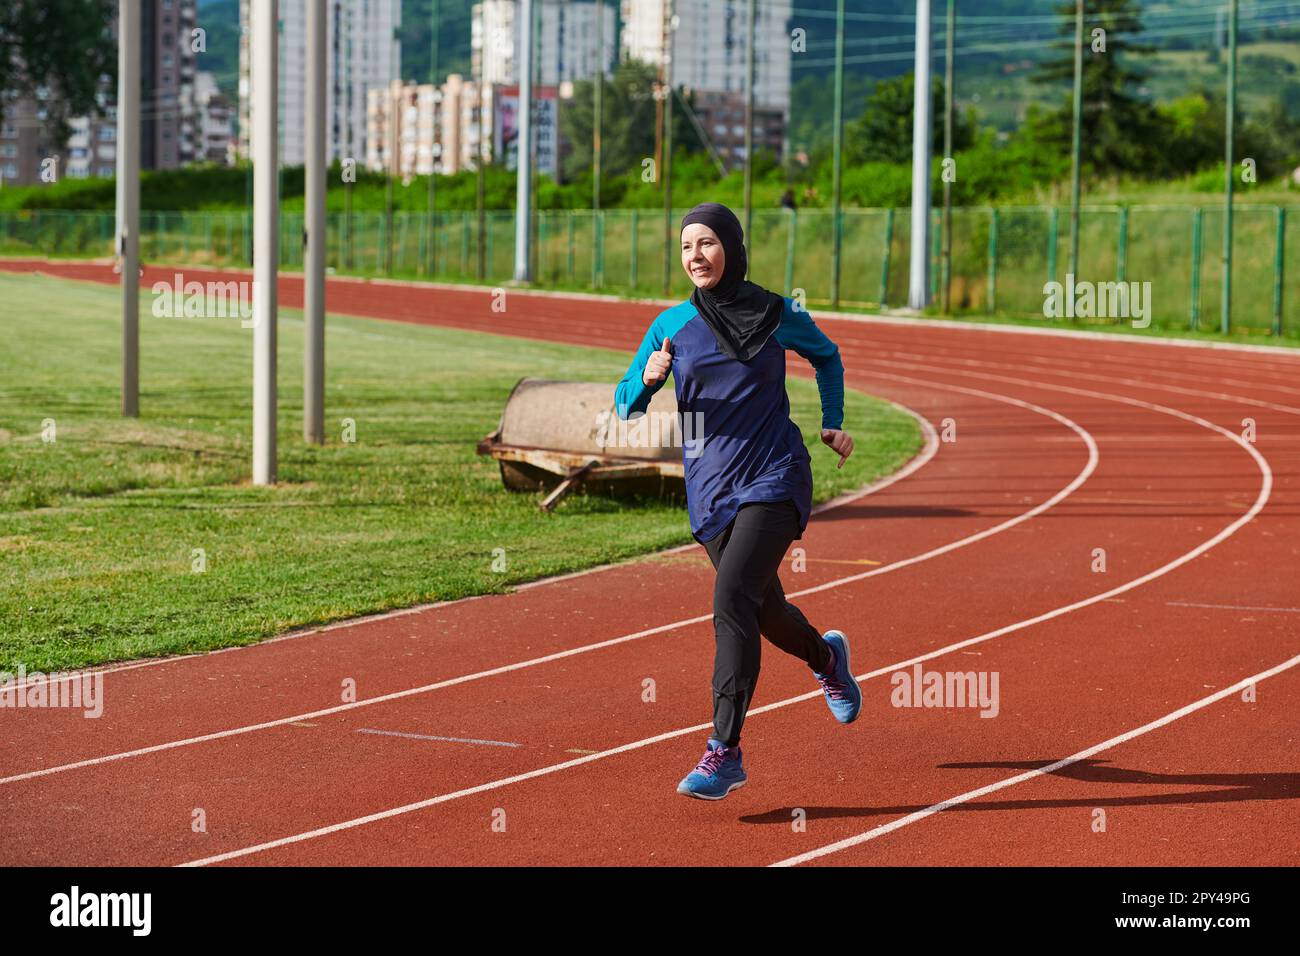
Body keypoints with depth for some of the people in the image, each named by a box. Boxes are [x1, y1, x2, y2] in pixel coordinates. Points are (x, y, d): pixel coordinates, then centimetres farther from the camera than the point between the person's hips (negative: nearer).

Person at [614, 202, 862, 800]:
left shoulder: (778, 315, -2)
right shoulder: (672, 325, 2)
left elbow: (826, 355, 19)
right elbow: (626, 407, 4)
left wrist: (833, 424, 11)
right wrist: (647, 378, -17)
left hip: (774, 480, -4)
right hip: (710, 488, 4)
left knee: (732, 600, -22)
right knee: (766, 613, 17)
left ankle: (725, 753, -22)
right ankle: (827, 658, 53)